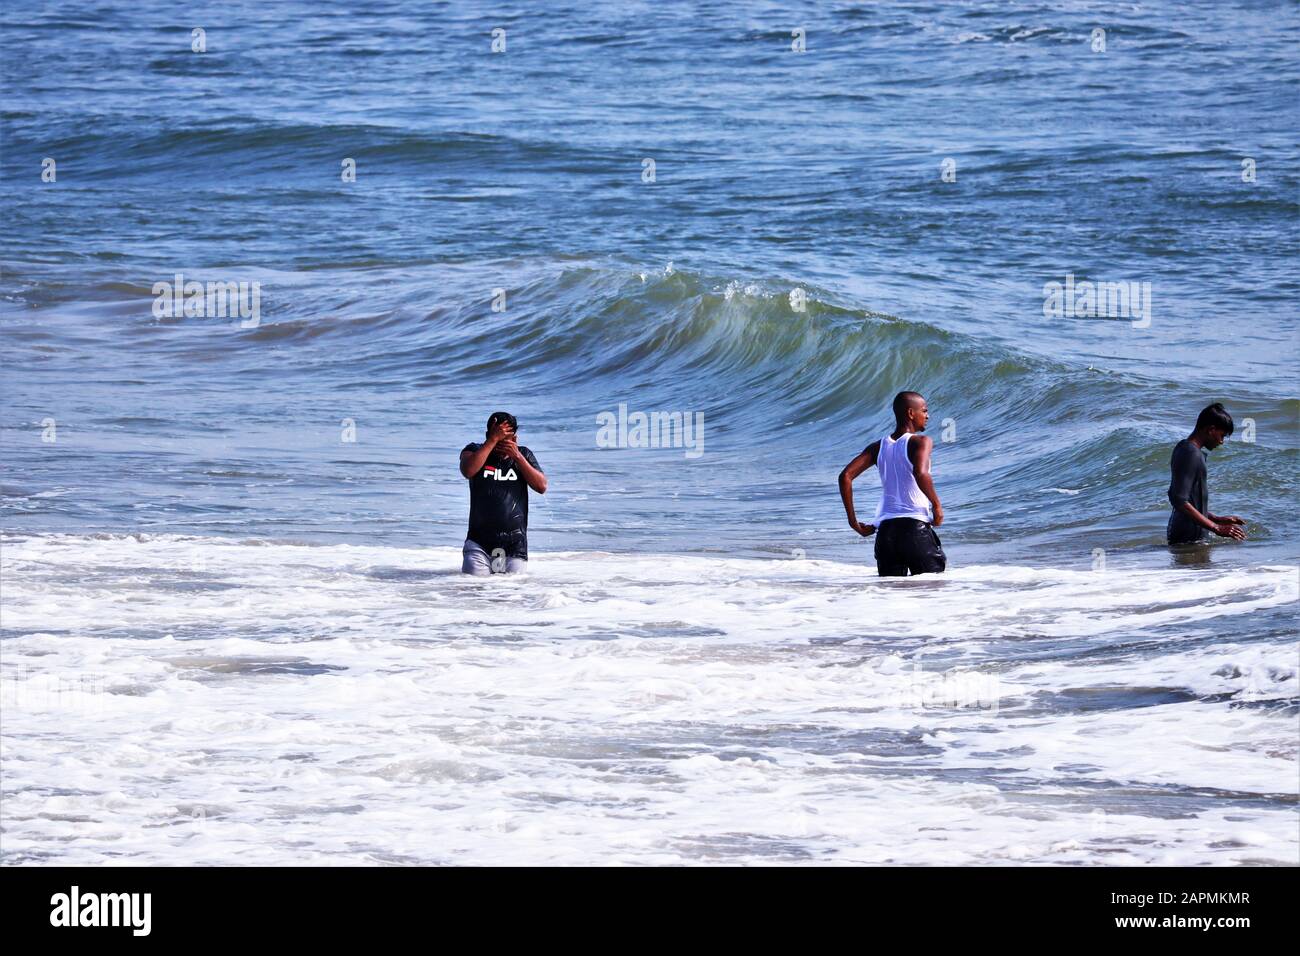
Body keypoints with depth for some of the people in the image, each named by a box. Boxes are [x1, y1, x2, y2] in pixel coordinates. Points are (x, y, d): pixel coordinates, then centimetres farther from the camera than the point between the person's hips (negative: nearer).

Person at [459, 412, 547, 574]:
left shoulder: (524, 455, 9)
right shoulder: (475, 451, 4)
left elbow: (541, 487, -3)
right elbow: (468, 471, -19)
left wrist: (517, 457, -10)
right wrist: (493, 440, -18)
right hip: (479, 541, -1)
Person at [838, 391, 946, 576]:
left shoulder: (878, 448, 12)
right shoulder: (921, 442, -4)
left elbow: (846, 476, 4)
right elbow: (921, 474, -24)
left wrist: (853, 521, 7)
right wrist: (937, 505, -9)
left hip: (885, 530, 5)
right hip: (915, 526, -5)